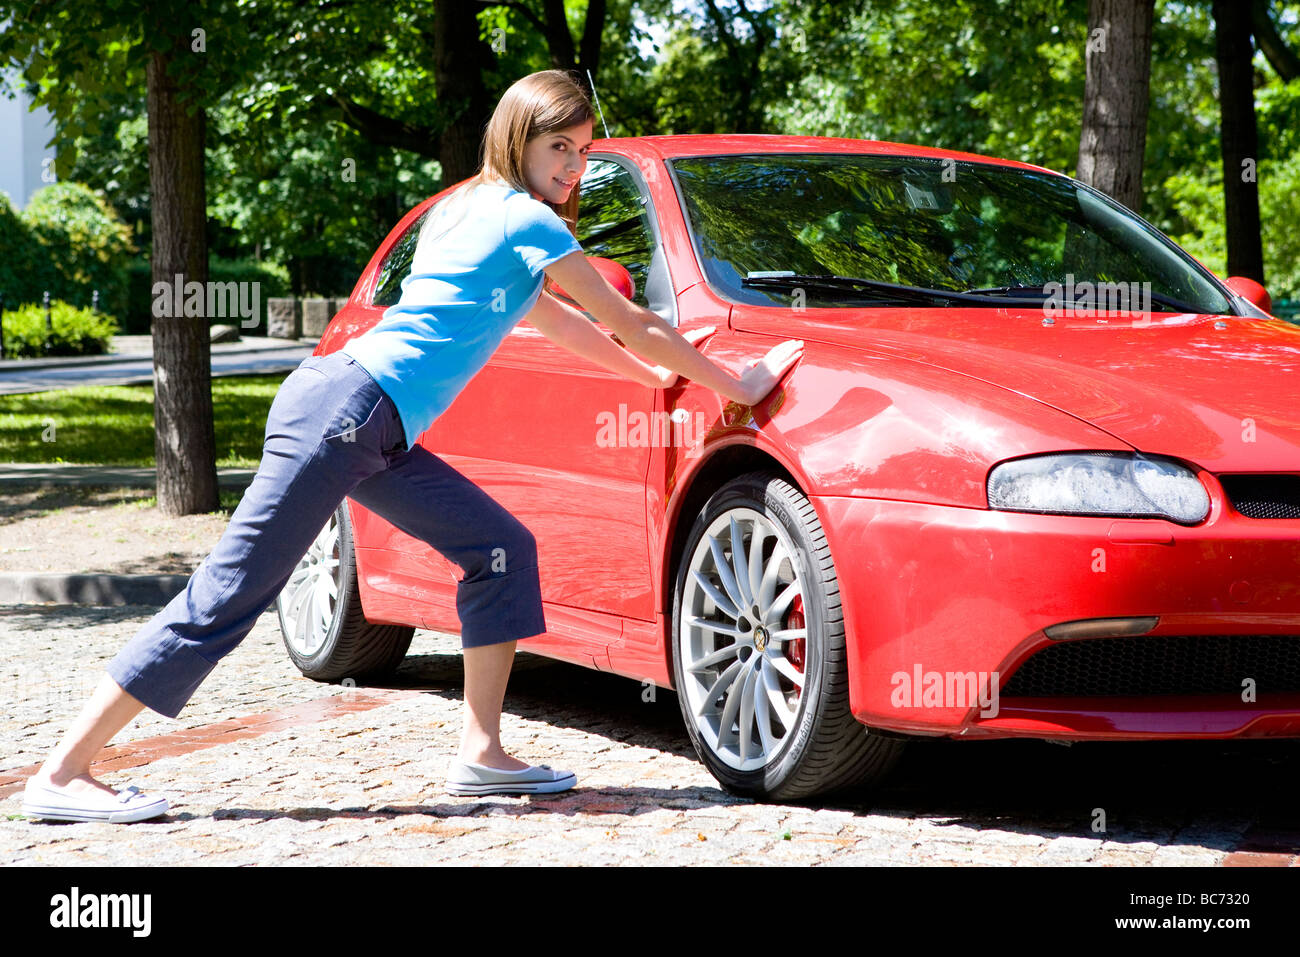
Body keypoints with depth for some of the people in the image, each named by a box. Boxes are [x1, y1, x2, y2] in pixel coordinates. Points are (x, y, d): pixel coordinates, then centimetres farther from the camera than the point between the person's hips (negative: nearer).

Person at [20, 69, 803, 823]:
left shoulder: (468, 211, 21)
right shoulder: (527, 221, -6)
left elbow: (552, 317, 36)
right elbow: (631, 322, 0)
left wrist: (652, 373, 40)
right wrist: (736, 386, 10)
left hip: (372, 434, 10)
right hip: (343, 412, -10)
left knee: (502, 550, 9)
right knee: (231, 597, -11)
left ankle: (483, 753, 8)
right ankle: (63, 775, -9)